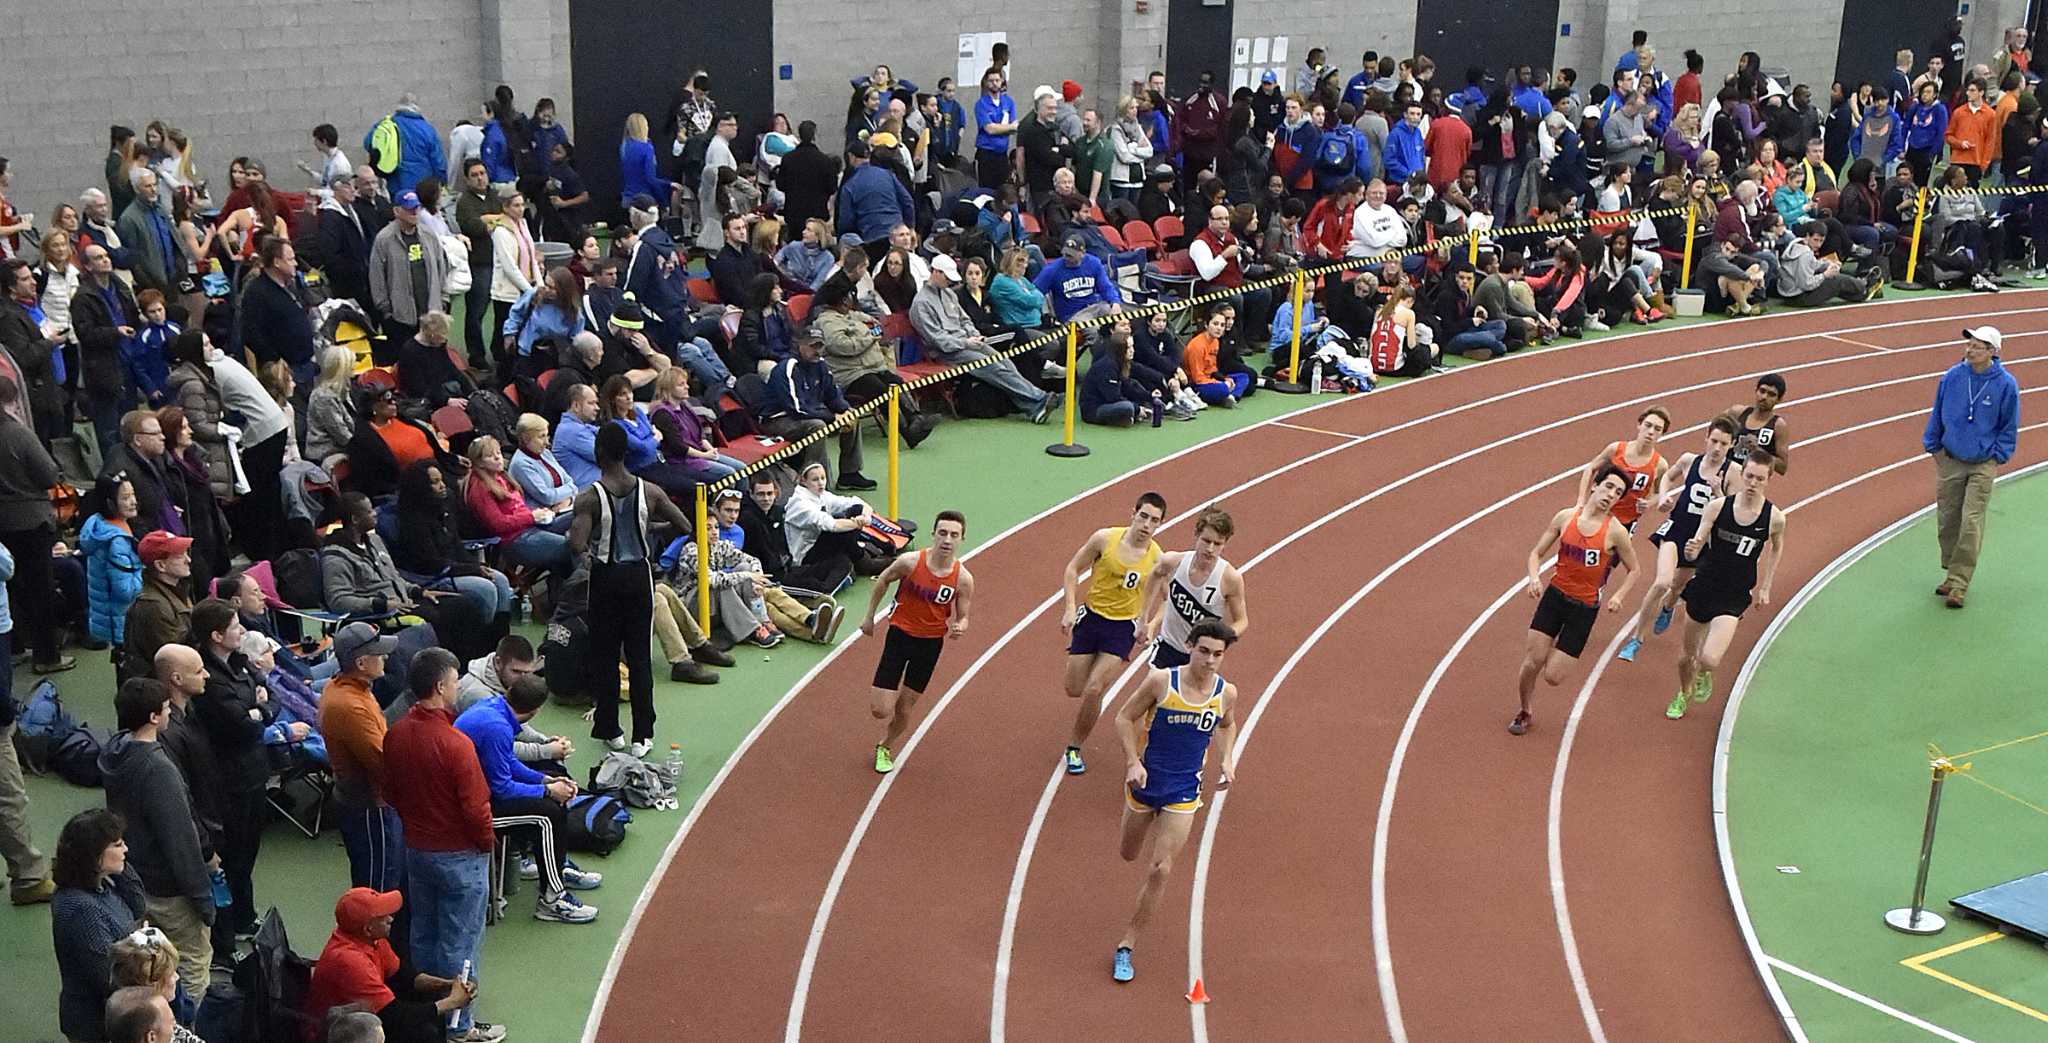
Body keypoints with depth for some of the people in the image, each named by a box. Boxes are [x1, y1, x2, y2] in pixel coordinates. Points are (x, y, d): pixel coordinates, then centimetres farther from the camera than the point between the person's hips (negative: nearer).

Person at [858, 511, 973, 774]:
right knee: (881, 709, -7)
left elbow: (962, 617, -4)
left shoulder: (963, 579, -16)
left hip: (931, 643, 1)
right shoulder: (910, 562, -19)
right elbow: (883, 580, 0)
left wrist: (959, 627, -28)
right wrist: (869, 616, 6)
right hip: (900, 633, -1)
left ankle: (885, 748, 39)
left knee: (904, 710, 10)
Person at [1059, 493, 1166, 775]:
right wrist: (1070, 608, -9)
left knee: (1094, 689, -13)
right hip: (1091, 617, 1)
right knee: (1074, 690, 5)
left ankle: (1074, 748, 7)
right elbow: (1073, 568, -1)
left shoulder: (1157, 558, -10)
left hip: (1123, 628, -1)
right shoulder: (1105, 538, -12)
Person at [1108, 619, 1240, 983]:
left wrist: (1228, 760, -1)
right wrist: (1133, 761, -17)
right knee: (1128, 854, 19)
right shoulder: (1160, 681, -17)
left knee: (1159, 870, -7)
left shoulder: (1226, 693, -9)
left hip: (1183, 791, 0)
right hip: (1145, 780, 0)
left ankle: (1127, 945, 5)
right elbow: (1124, 718, -6)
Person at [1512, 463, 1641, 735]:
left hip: (1585, 608, -2)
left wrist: (1618, 596, -13)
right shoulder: (1565, 517, -4)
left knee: (1552, 676, -4)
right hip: (1554, 596, 2)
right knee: (1531, 664, -4)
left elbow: (1633, 570, 3)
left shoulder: (1615, 532, -11)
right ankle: (1524, 713, 25)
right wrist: (1534, 578, -14)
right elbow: (1537, 552, 5)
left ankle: (1557, 654, 33)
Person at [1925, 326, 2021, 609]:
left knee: (1971, 524, -8)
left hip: (1983, 465, -3)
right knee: (1947, 521, 7)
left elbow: (2009, 427, 2)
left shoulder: (2006, 384, -10)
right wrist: (1935, 449, 8)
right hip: (1950, 461, 3)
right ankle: (1952, 572, 24)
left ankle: (1958, 585, -4)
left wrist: (1996, 457, -2)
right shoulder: (1952, 376, -5)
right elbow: (1937, 415, 8)